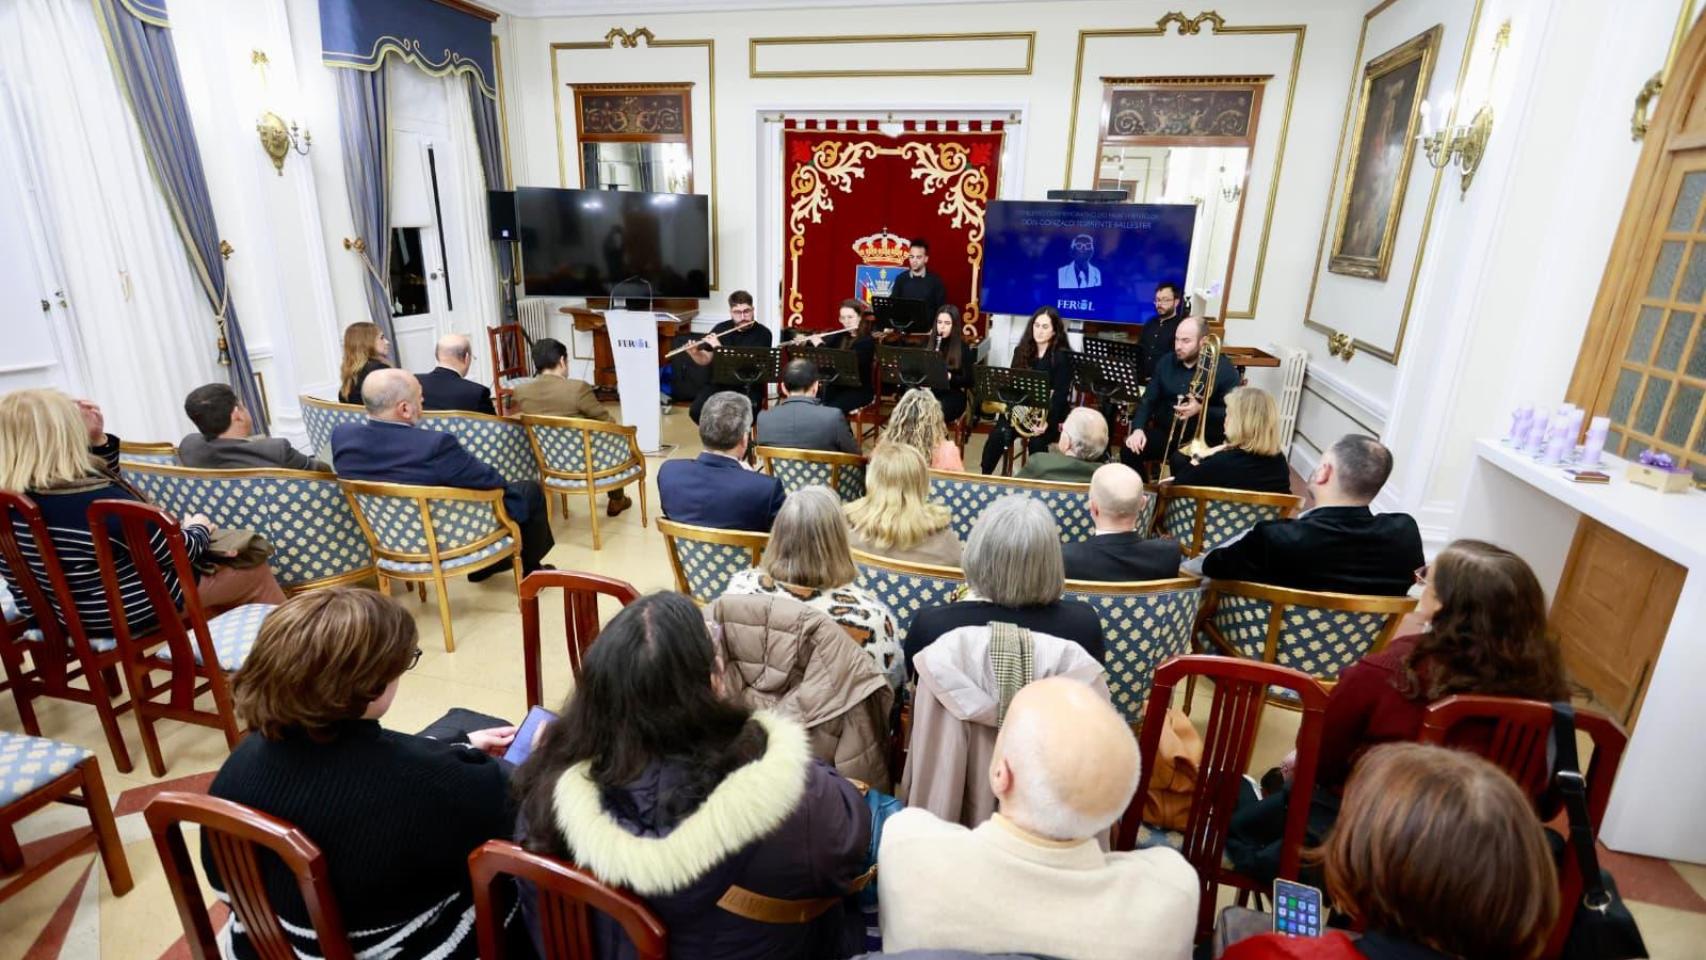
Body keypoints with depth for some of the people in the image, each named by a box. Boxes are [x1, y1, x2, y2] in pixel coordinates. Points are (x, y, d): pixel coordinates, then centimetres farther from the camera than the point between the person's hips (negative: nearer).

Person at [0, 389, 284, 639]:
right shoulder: (96, 501, -32)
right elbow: (178, 550, -21)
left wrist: (99, 439, -2)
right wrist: (199, 530, 0)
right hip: (133, 611, -9)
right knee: (257, 572, 9)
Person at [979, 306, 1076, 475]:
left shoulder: (1063, 356, -6)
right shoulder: (1022, 351, 8)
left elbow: (1061, 393, -12)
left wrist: (1047, 421, -26)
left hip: (1049, 412, -3)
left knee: (1036, 441, -32)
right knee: (998, 435, -25)